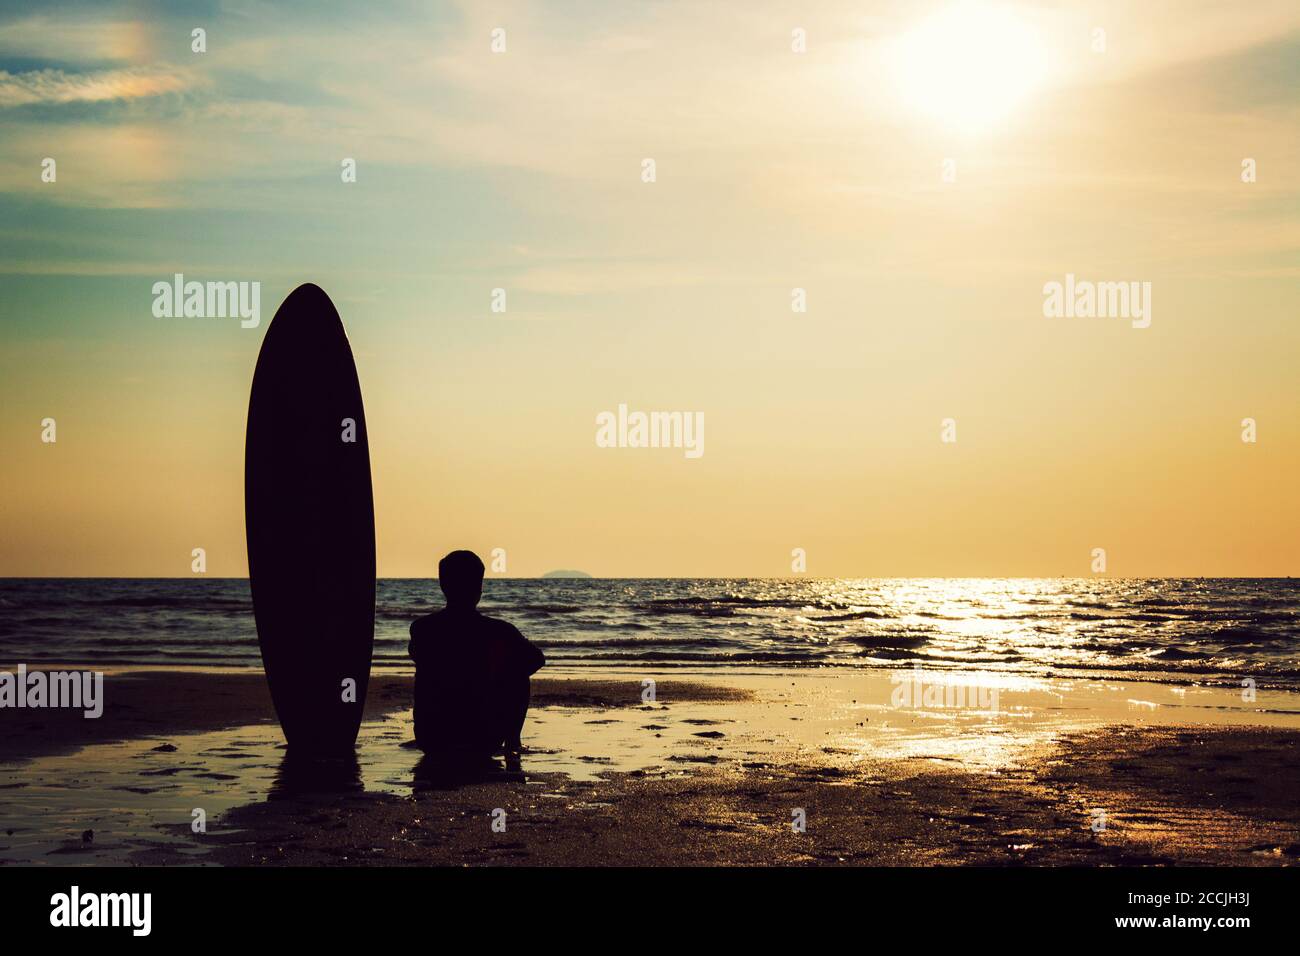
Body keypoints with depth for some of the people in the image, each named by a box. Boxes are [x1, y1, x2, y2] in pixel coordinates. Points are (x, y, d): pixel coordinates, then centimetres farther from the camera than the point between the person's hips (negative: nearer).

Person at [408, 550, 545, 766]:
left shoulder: (421, 629, -6)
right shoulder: (499, 632, -11)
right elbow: (536, 659, 9)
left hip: (431, 742, 2)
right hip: (484, 744, -2)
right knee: (519, 672, 20)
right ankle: (511, 746, 23)